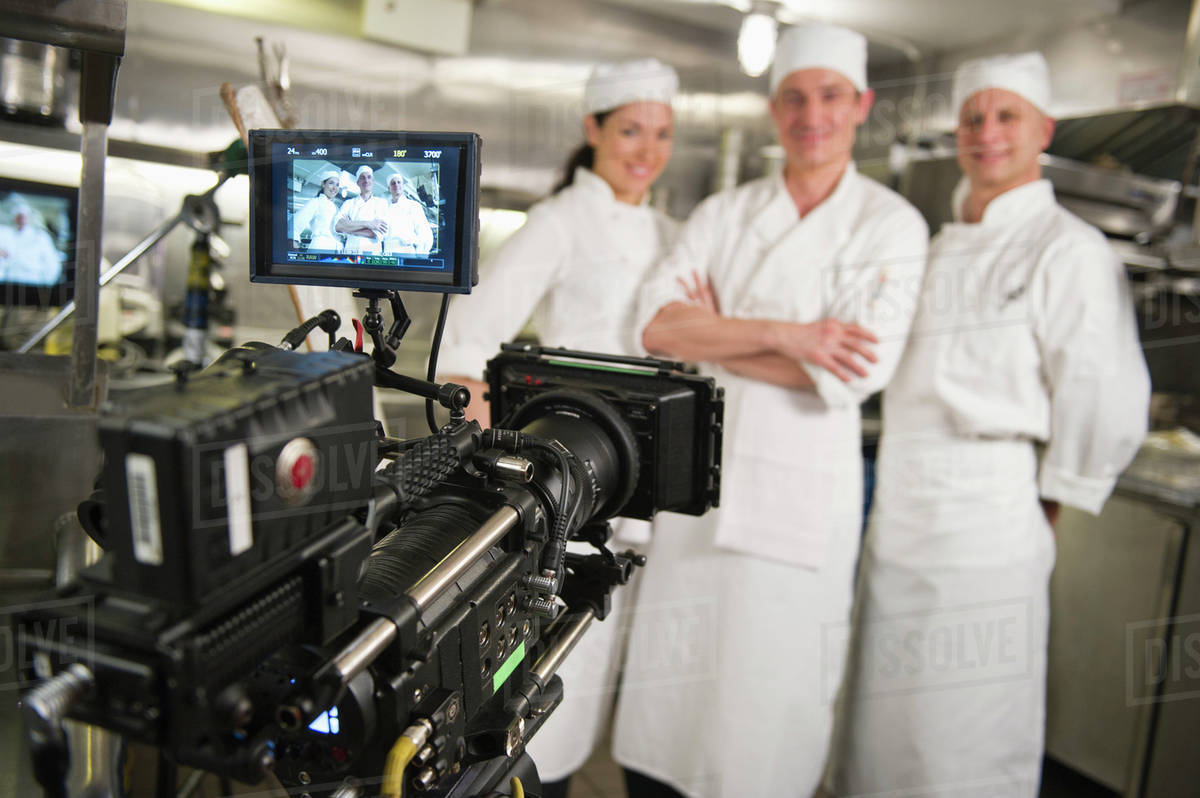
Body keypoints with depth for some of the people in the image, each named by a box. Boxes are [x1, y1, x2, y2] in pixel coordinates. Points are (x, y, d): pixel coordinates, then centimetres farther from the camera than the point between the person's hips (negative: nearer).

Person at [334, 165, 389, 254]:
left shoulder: (381, 202, 12)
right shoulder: (349, 203, 15)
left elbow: (381, 234, -2)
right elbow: (337, 226, -3)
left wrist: (349, 228, -2)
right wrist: (367, 224, -10)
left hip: (372, 252, 0)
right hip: (350, 252, 0)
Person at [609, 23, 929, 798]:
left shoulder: (890, 225, -1)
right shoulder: (723, 212, 9)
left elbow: (855, 371, -14)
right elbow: (656, 322, -6)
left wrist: (713, 337, -8)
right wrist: (782, 334, -16)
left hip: (802, 488, -3)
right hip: (700, 471, 3)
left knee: (769, 705, 7)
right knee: (666, 698, 11)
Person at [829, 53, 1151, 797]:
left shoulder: (1068, 249, -8)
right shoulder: (940, 246, 15)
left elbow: (1108, 403, -12)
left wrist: (1047, 507, -4)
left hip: (987, 514, -7)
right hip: (899, 509, 7)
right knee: (886, 717, 17)